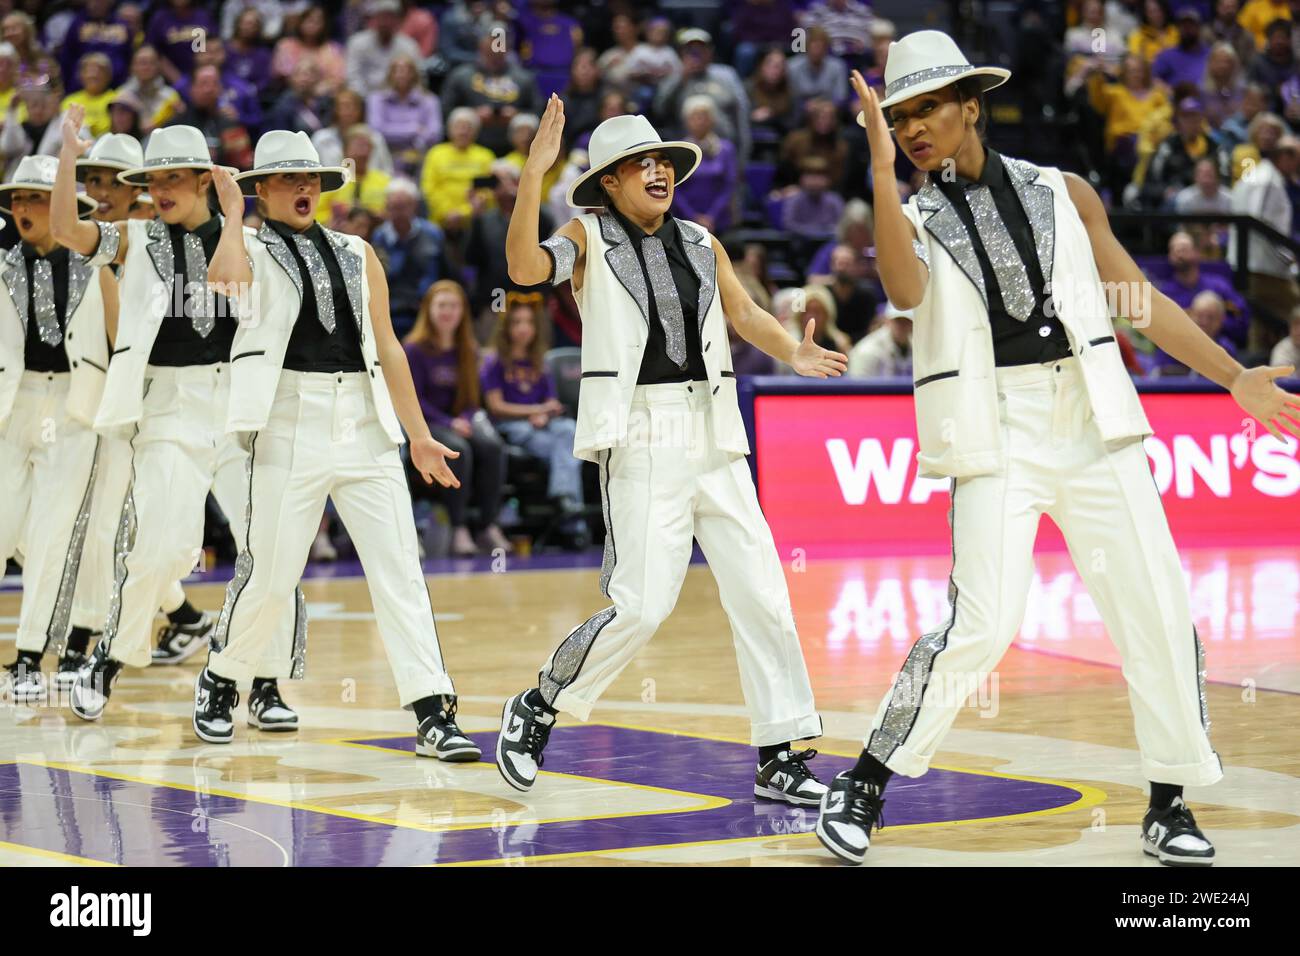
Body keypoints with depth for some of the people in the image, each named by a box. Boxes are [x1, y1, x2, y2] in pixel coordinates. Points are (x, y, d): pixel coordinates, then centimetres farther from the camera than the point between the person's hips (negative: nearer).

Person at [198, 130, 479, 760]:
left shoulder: (358, 255, 16)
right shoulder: (255, 250, 3)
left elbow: (387, 348, 17)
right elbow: (224, 276, -23)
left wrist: (418, 434, 15)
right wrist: (232, 212, -9)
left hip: (366, 426, 4)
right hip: (291, 424, -4)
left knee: (399, 569, -4)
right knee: (270, 572, 1)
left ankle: (432, 714, -6)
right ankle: (220, 681, 27)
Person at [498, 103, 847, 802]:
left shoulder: (701, 244, 14)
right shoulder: (590, 238, 0)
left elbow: (744, 312, 23)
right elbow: (525, 267, -18)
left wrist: (794, 354, 3)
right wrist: (533, 172, -27)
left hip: (713, 437, 5)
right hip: (638, 437, -5)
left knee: (761, 594, 0)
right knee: (641, 605, -12)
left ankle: (779, 759, 7)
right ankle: (537, 709, 11)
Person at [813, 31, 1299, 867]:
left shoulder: (1063, 194, 11)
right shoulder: (913, 218, 6)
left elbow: (1141, 298, 12)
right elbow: (906, 290, -17)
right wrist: (883, 170, -23)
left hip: (1094, 422, 3)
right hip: (996, 435, -3)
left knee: (1158, 609, -1)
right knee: (982, 623, -15)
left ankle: (1171, 804, 13)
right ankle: (865, 785, 0)